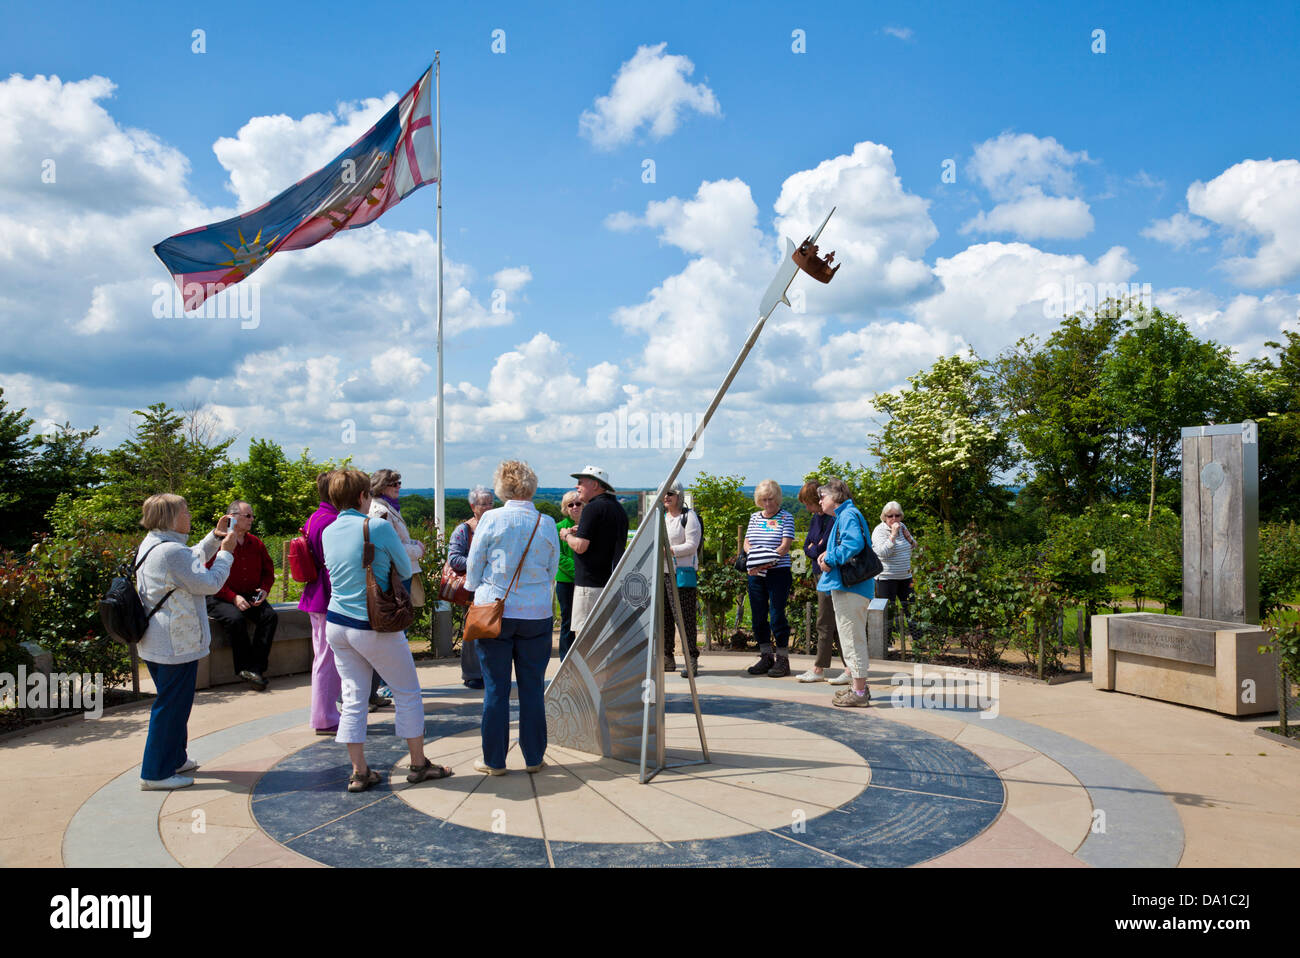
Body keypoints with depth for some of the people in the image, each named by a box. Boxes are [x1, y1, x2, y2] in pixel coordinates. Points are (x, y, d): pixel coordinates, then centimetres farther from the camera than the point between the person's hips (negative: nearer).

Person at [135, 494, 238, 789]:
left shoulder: (149, 546, 12)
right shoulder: (172, 551, -22)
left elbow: (192, 562, 26)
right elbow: (209, 583, -18)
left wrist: (214, 538, 19)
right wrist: (226, 551, -7)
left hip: (154, 643, 11)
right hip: (176, 644, -11)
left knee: (172, 702, 22)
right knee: (172, 705, -2)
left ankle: (174, 759, 34)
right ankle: (157, 773, 6)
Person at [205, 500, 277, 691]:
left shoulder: (256, 543, 11)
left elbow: (268, 571, 20)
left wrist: (264, 590, -1)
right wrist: (233, 598, -20)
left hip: (250, 597, 5)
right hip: (220, 598, -5)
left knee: (270, 616, -21)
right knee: (235, 618, -34)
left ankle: (255, 668, -21)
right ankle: (245, 667, -21)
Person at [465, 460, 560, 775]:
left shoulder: (491, 519, -6)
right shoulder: (547, 524, 0)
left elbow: (473, 568, 0)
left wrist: (479, 594, 19)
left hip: (494, 611, -2)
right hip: (536, 613, 2)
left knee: (495, 689, 6)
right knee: (532, 688, 10)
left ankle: (494, 760, 14)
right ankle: (534, 758, 18)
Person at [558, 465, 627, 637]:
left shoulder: (593, 508, -13)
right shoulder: (618, 508, 14)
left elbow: (580, 546, -19)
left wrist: (568, 535, 2)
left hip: (590, 583, -9)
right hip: (613, 582, 9)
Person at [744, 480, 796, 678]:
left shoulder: (786, 518, -1)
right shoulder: (754, 517, 14)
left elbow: (785, 545, -11)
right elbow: (747, 543, 11)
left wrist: (766, 560, -22)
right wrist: (754, 557, -11)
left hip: (778, 572, -5)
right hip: (755, 574, 5)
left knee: (777, 615, -7)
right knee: (758, 616, 7)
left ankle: (782, 659, 3)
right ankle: (766, 656, 19)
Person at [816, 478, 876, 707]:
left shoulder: (848, 515, -13)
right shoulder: (844, 515, 19)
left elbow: (855, 543, -28)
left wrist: (831, 560, -17)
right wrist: (829, 553, 8)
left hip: (850, 588, -11)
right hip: (851, 586, 11)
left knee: (853, 639, -6)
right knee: (854, 638, 18)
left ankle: (859, 693, 0)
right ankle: (859, 687, 28)